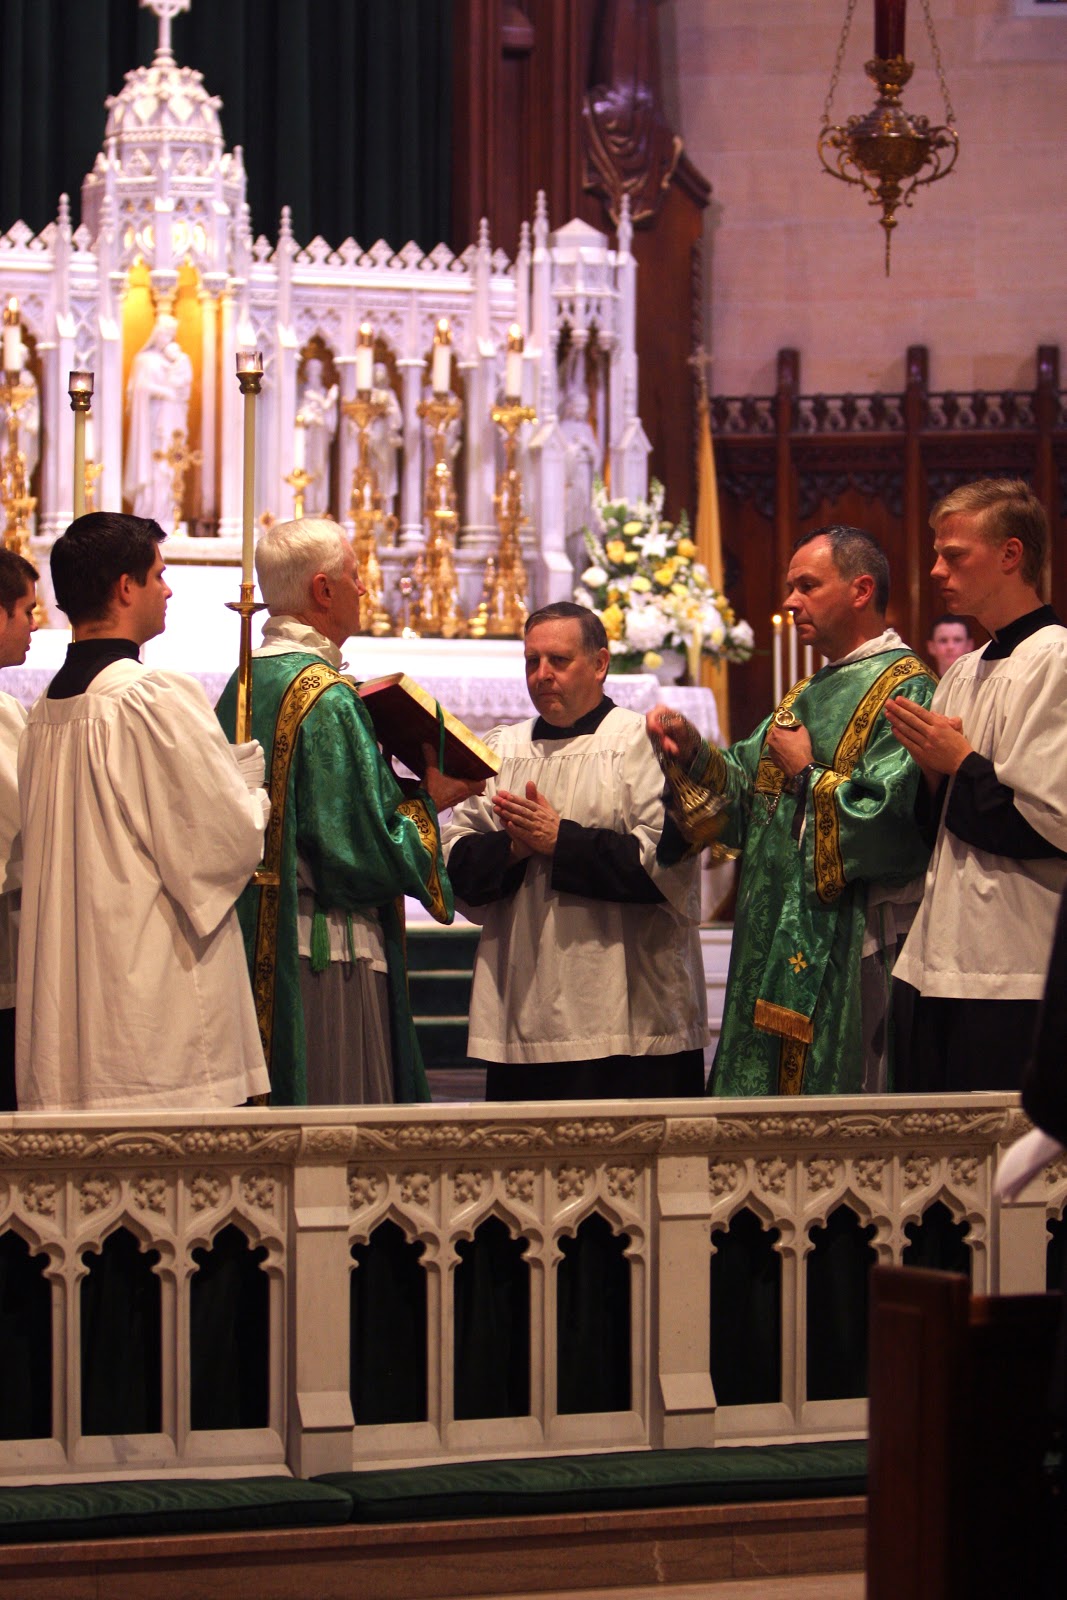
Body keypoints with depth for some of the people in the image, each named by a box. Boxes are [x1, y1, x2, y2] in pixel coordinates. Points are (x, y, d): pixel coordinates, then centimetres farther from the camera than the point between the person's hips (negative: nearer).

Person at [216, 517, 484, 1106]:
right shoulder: (325, 697, -16)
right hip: (327, 957, -9)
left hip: (256, 953, 9)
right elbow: (364, 851, -18)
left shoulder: (244, 684, 10)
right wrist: (427, 804, -2)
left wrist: (396, 787, 15)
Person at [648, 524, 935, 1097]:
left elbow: (890, 817, -23)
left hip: (852, 957, -9)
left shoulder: (904, 690, -11)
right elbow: (746, 791, 16)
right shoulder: (808, 694, 19)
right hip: (779, 944, 9)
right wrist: (692, 753, -2)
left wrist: (807, 772, -11)